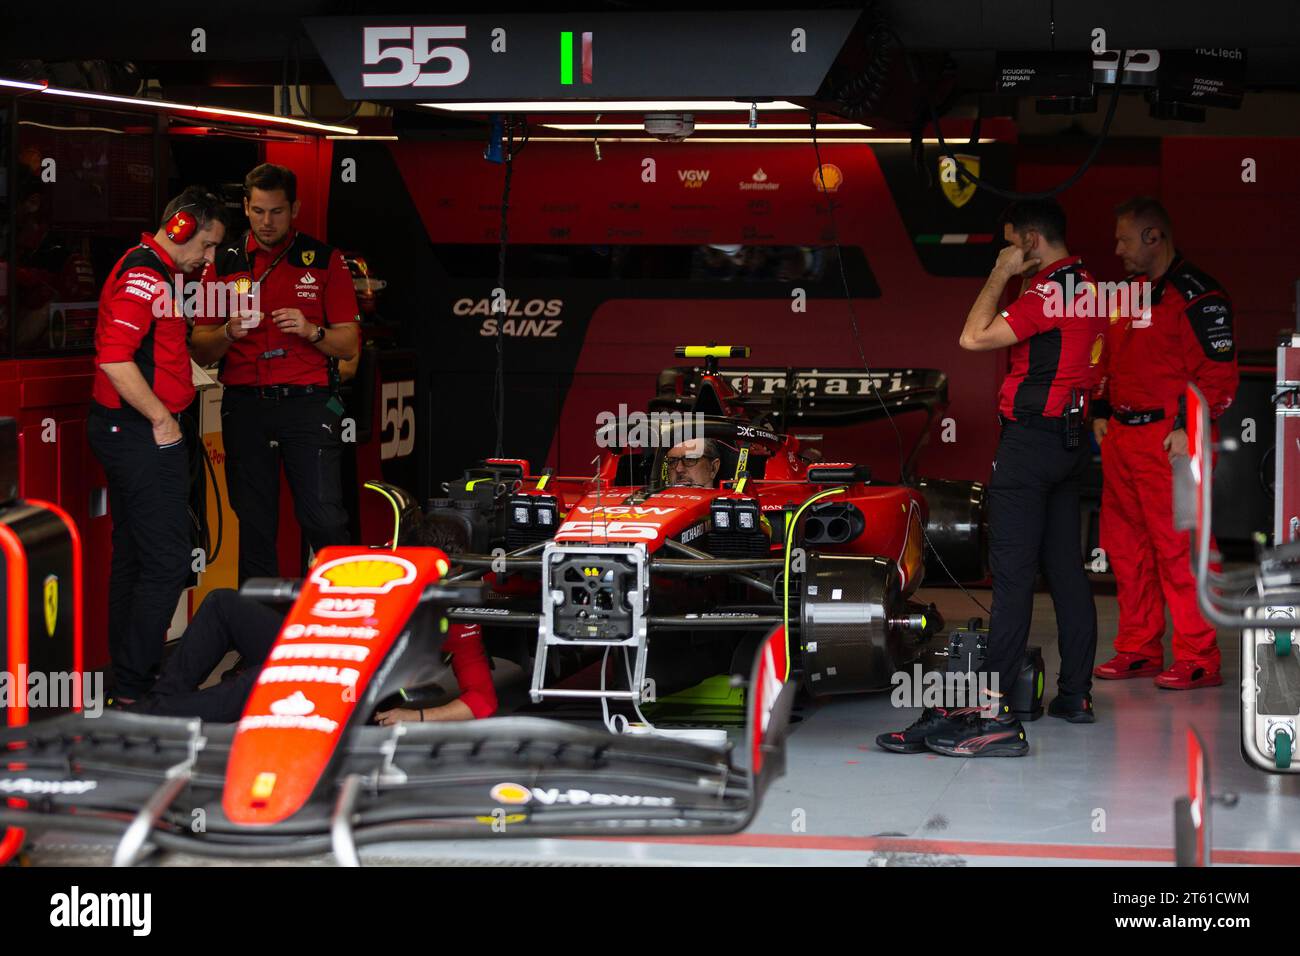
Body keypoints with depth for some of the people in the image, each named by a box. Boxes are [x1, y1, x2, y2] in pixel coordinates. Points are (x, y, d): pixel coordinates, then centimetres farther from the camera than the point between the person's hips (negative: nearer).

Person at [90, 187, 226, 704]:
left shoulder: (152, 269, 17)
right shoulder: (145, 275, -16)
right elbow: (115, 359, -24)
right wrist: (162, 419, -18)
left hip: (125, 429, 11)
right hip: (141, 432, -11)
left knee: (132, 555, 16)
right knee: (165, 562, -9)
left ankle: (129, 670, 25)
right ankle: (134, 686, -7)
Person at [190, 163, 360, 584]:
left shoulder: (324, 261, 5)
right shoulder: (224, 265, 10)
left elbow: (349, 344, 4)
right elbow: (201, 351, 8)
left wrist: (311, 331, -15)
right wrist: (229, 333, -12)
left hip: (308, 403, -2)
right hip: (245, 405, 2)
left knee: (324, 518, -11)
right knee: (254, 525, 7)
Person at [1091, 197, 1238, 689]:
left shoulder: (1196, 295, -9)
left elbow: (1219, 372, -13)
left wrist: (1187, 428, -18)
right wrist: (1102, 413, 17)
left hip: (1168, 440, -9)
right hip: (1121, 437, 9)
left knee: (1177, 548, -8)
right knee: (1125, 546, 12)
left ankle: (1198, 661, -4)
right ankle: (1139, 650, 21)